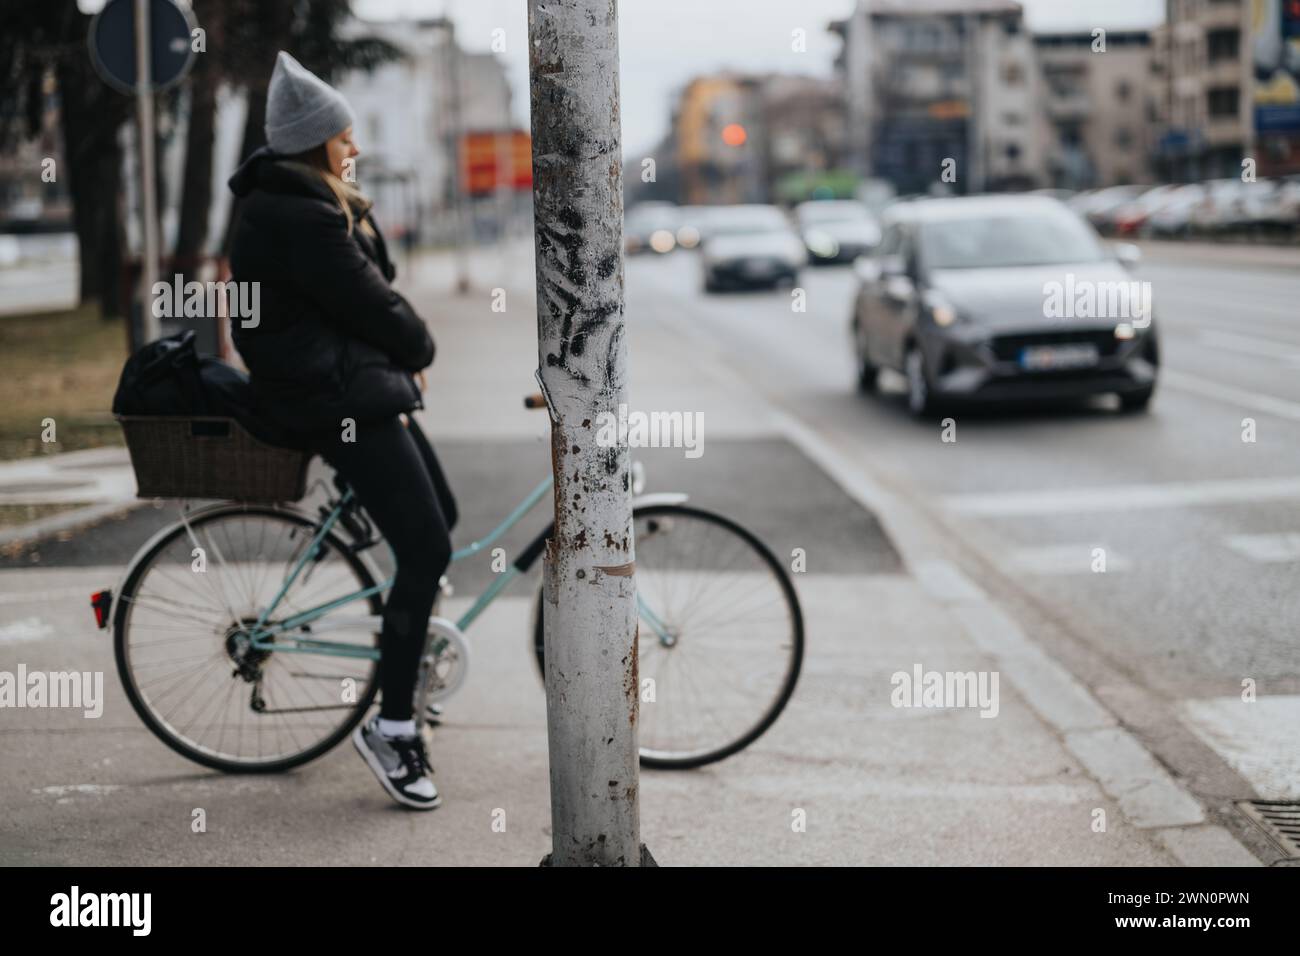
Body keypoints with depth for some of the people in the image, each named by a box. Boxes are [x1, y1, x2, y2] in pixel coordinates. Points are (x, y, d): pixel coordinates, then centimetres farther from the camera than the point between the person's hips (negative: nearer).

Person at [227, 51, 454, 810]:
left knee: (439, 518, 15)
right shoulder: (301, 216, -20)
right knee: (429, 548, -12)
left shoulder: (295, 202, 14)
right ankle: (393, 727, -8)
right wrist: (420, 348, 3)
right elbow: (369, 304, -16)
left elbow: (369, 288, 17)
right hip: (337, 398, -11)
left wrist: (403, 357, 4)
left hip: (357, 385, 11)